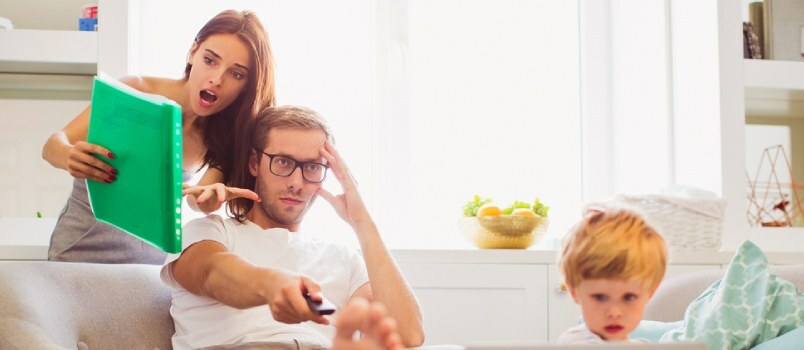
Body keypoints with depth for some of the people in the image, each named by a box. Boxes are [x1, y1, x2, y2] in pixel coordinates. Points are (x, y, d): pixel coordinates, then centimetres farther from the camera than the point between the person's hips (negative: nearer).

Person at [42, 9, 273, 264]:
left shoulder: (221, 137, -4)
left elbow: (196, 199, -16)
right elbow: (54, 145, -12)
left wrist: (212, 197, -40)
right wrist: (70, 157, -36)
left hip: (153, 253, 4)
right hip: (85, 246, -4)